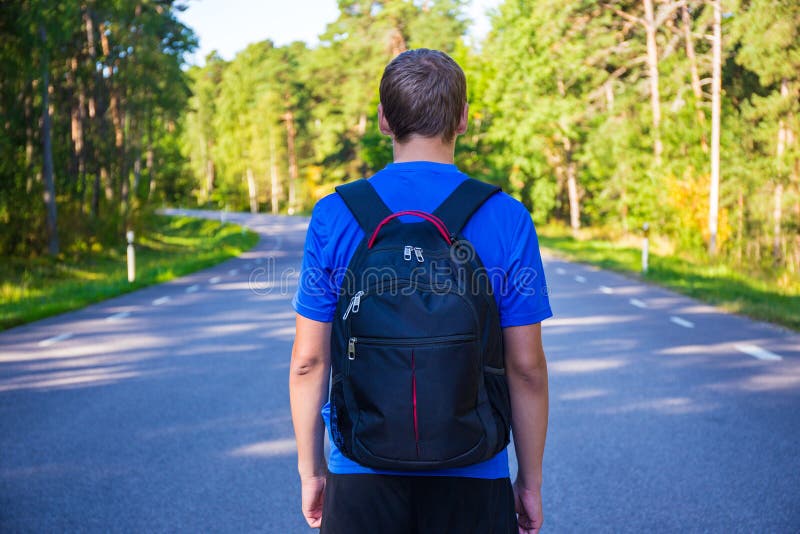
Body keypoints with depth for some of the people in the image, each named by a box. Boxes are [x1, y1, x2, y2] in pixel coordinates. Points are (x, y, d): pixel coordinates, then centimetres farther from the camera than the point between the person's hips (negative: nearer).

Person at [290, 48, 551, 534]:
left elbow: (309, 360, -3)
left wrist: (311, 470, 9)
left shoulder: (333, 216, -5)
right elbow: (526, 366, -6)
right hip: (471, 476, 0)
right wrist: (531, 479, 6)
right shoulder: (507, 219, -8)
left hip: (361, 476, 1)